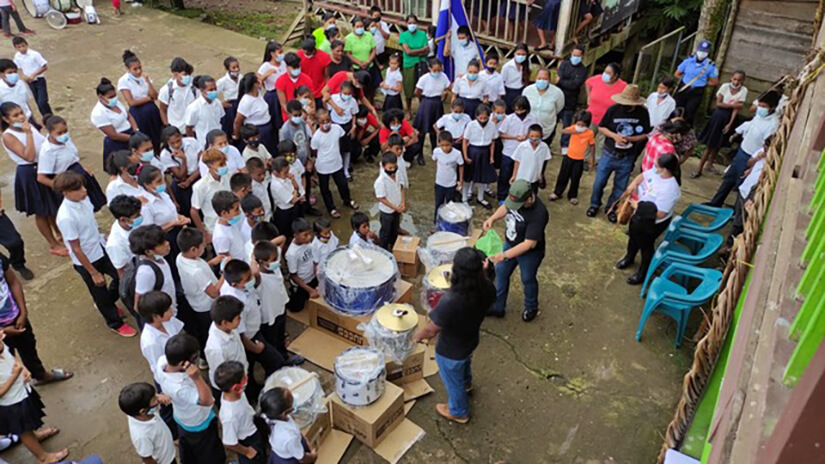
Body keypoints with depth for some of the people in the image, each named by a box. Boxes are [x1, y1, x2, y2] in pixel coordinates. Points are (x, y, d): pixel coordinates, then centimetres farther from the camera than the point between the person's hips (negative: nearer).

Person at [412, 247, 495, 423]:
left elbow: (430, 331, -28)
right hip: (471, 340, 6)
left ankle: (459, 412, 54)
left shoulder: (450, 303, -44)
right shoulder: (487, 288, -26)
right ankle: (466, 383, 72)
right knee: (465, 362, 39)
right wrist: (483, 272, 7)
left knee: (453, 382, 25)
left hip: (451, 352, -6)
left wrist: (417, 335, -8)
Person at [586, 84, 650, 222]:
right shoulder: (613, 109, -14)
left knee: (620, 187, 13)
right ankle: (594, 205, 34)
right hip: (609, 154, 0)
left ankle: (611, 208, 33)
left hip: (627, 158, 0)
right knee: (599, 182, 10)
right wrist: (614, 135, -21)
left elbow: (645, 135, -4)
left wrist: (630, 139, -23)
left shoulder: (643, 113, -13)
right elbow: (601, 127, -3)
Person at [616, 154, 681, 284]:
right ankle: (629, 258, 60)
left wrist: (639, 206, -26)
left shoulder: (669, 189, -39)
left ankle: (642, 274, 41)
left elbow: (660, 214, -35)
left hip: (653, 223, -8)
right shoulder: (657, 172, -16)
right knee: (633, 237, 30)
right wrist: (634, 183, -18)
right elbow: (643, 176, 4)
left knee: (646, 246, 15)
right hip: (640, 215, 8)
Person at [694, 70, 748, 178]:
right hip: (719, 116, -2)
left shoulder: (743, 90, -9)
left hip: (730, 117, 2)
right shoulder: (725, 86, -10)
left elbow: (737, 108, -11)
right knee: (710, 144, -3)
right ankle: (699, 169, 0)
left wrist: (730, 124, -14)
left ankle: (710, 164, 34)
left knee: (718, 144, 15)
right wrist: (732, 105, -18)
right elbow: (718, 103, -9)